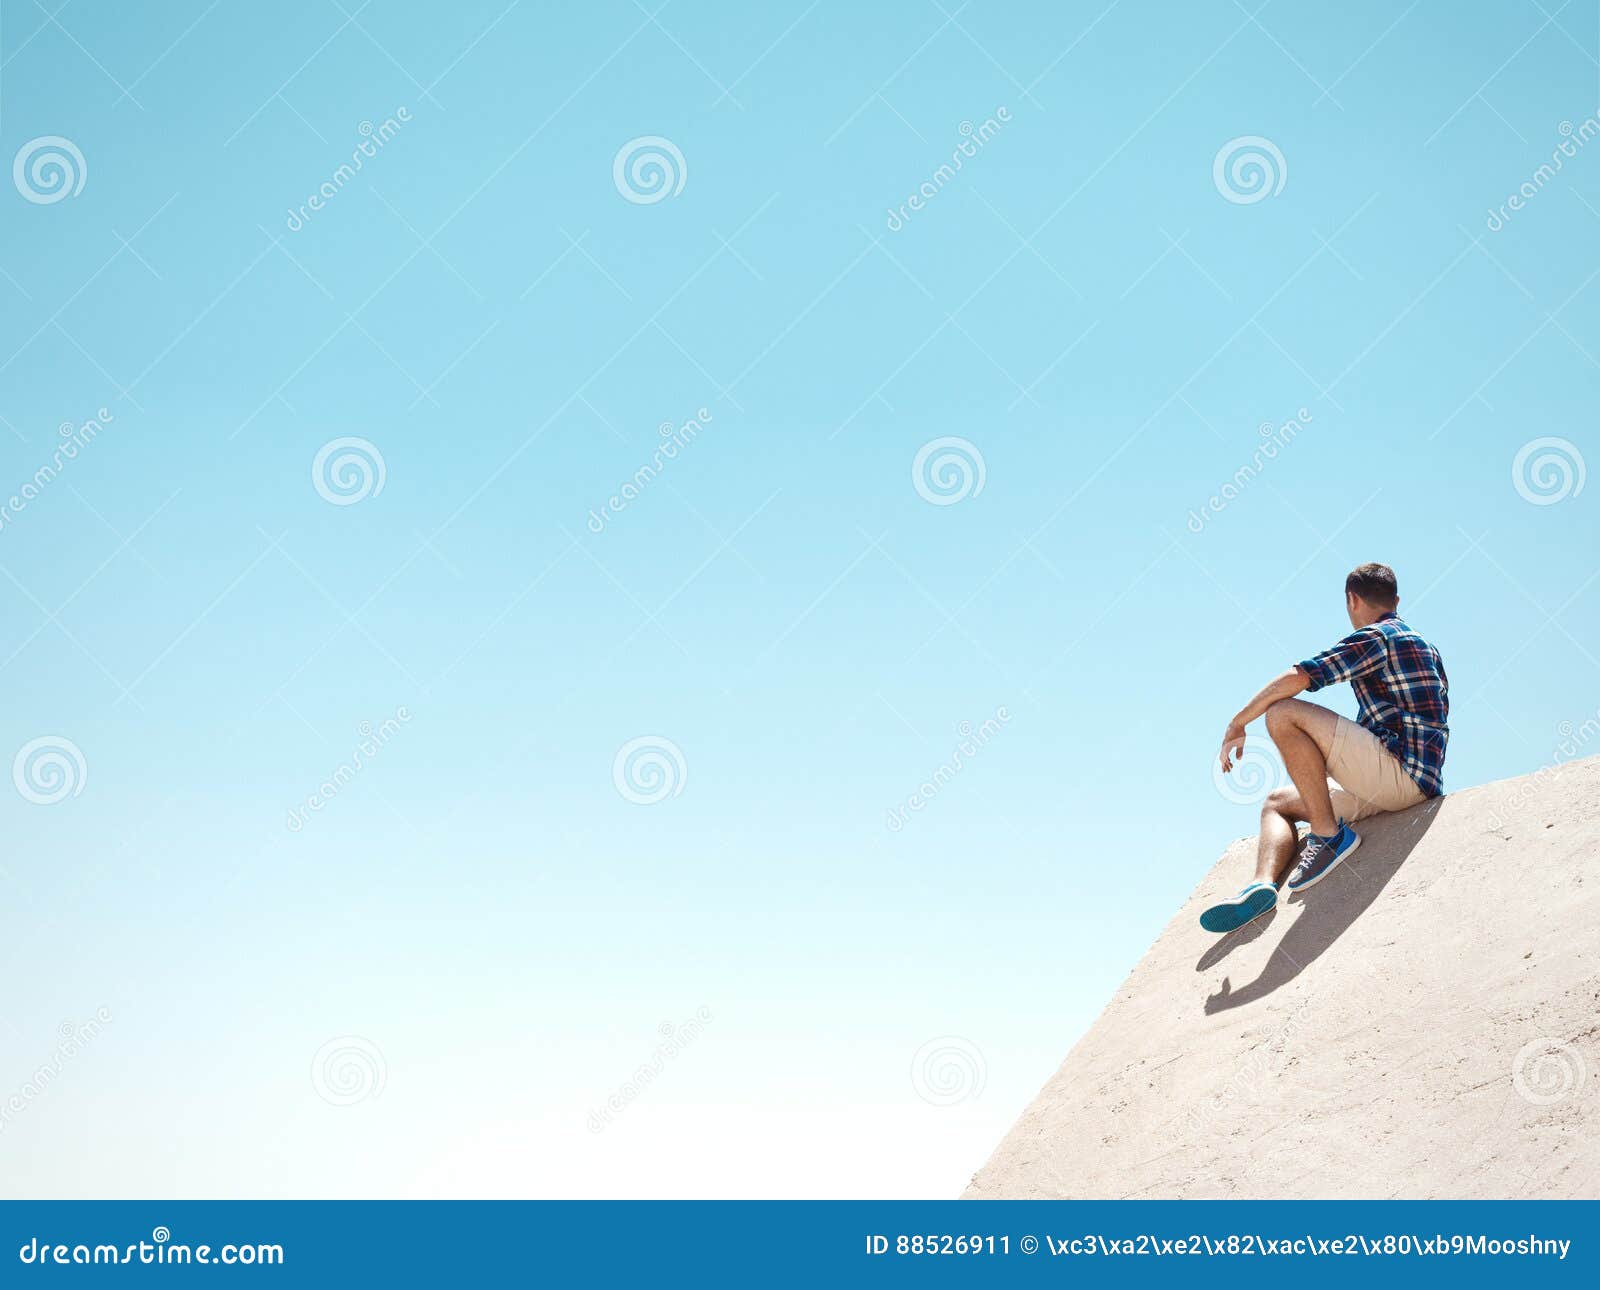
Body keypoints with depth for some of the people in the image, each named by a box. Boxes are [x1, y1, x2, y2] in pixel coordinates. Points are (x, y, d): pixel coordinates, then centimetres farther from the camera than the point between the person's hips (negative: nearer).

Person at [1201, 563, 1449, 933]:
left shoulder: (1376, 637, -3)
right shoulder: (1426, 648, 26)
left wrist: (1237, 725, -4)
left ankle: (1328, 834, -20)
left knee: (1284, 713, -20)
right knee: (1277, 802, 15)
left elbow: (1298, 678, -13)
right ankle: (1263, 885, -13)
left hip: (1399, 770, -10)